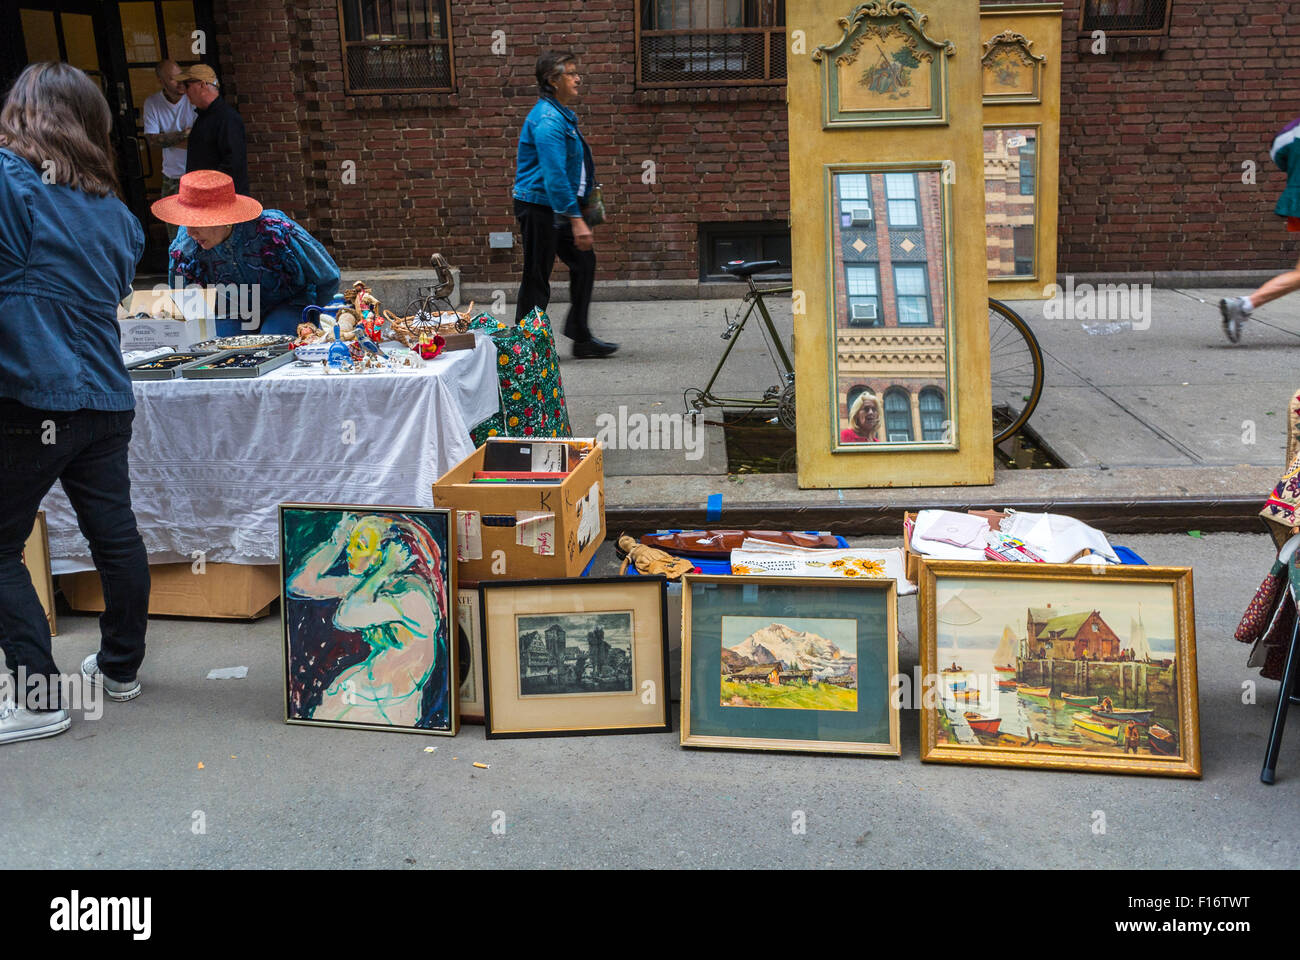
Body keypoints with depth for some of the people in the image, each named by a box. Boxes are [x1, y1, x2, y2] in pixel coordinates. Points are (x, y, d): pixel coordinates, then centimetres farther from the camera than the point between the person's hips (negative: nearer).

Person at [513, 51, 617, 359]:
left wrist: (581, 208, 22)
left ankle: (581, 337, 19)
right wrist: (576, 220, -29)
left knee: (584, 261, 11)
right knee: (537, 276, -3)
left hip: (560, 206, 10)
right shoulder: (547, 119, -19)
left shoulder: (562, 114, 14)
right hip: (540, 207, -10)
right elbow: (554, 175, -26)